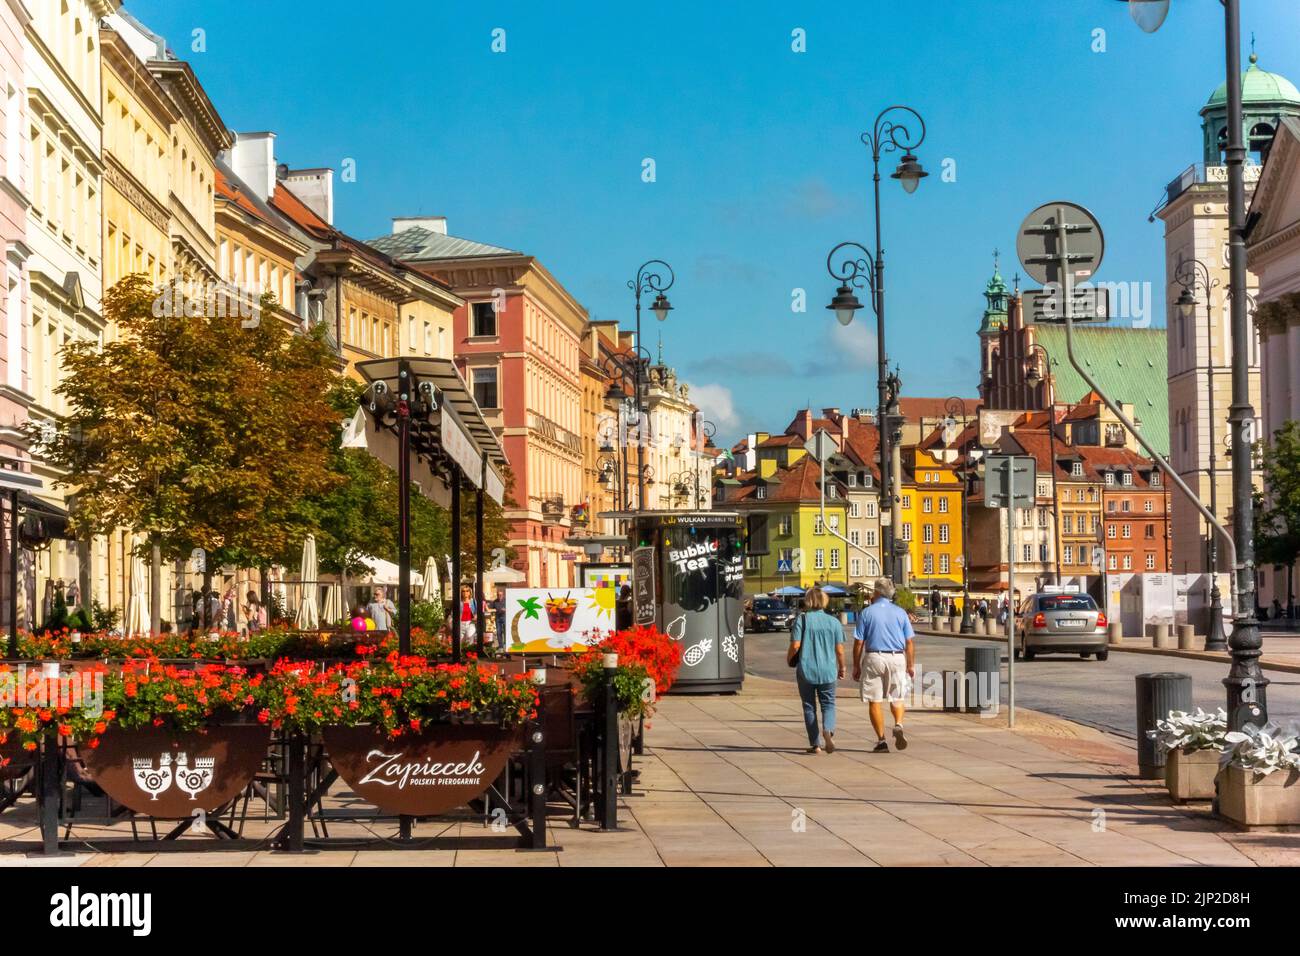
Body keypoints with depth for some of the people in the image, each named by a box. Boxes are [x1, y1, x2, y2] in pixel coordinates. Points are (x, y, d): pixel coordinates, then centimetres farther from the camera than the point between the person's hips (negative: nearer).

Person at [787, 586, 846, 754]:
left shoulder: (802, 619, -6)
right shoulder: (834, 622, 0)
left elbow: (795, 645, -10)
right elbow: (839, 650, 1)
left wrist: (789, 658, 10)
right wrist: (841, 667, 16)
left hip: (806, 670, -1)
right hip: (828, 671, 1)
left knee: (809, 706, 10)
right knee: (828, 704, 9)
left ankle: (815, 744, 9)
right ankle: (828, 730, -21)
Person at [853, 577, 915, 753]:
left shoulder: (867, 613, -1)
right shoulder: (900, 613, 5)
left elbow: (858, 643, -2)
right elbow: (909, 642, 4)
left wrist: (856, 666, 5)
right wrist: (911, 665, 13)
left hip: (874, 658, -2)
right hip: (897, 658, 2)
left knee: (875, 701, 4)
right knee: (897, 698, 17)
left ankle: (881, 740, 0)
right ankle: (898, 725, -10)